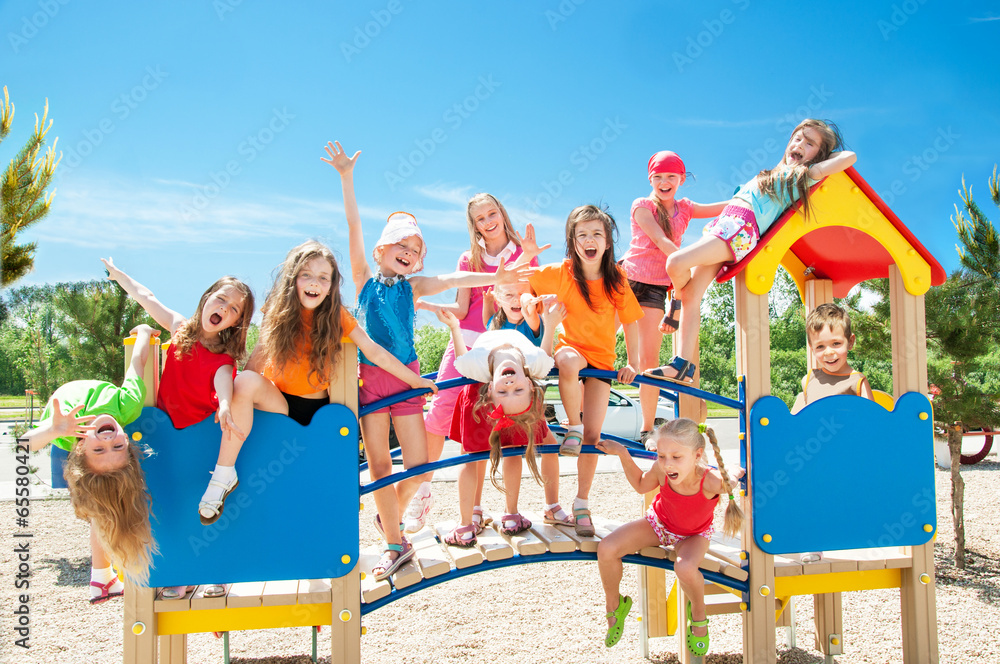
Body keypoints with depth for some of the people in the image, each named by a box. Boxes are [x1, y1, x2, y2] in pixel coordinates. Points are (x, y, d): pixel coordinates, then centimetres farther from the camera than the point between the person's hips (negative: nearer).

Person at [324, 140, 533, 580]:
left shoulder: (413, 287, 8)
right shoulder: (365, 279, 4)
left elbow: (454, 280, -8)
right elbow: (354, 226, -3)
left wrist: (494, 278, -24)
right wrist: (346, 177, -9)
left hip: (406, 378, 2)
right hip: (369, 377, -2)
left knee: (419, 466, -1)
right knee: (379, 466, 0)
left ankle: (390, 515, 28)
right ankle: (395, 545, 11)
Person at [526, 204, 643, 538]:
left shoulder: (616, 278, -7)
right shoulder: (562, 273, -11)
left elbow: (629, 322, 1)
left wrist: (632, 363, -5)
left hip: (602, 358, 2)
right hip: (571, 346, -2)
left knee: (592, 434, -4)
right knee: (569, 361, -41)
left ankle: (581, 504, 12)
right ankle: (573, 426, -17)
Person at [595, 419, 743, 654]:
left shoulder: (713, 482, -39)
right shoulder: (661, 471, -32)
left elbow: (737, 478, -11)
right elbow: (641, 485, -5)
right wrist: (622, 453, -13)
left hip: (694, 535, -3)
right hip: (658, 524, 3)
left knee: (685, 568, -38)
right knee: (606, 549, -18)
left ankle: (698, 613, -1)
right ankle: (614, 605, 12)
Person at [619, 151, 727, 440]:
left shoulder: (684, 208, 10)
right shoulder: (642, 206, -2)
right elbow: (661, 242, -16)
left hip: (657, 288, 2)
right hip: (627, 279, -2)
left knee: (649, 358, -2)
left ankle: (647, 428, 5)